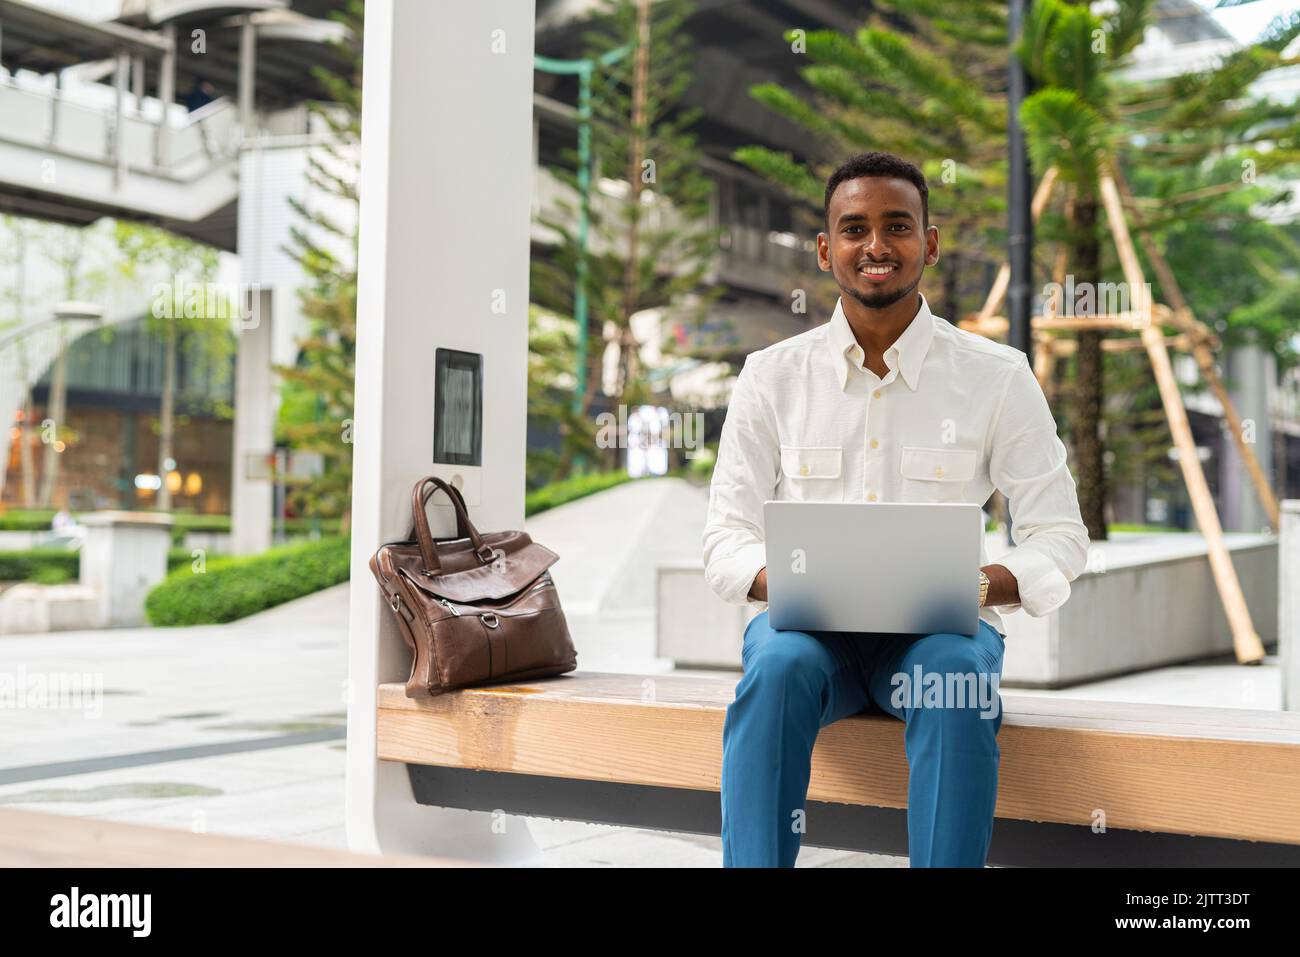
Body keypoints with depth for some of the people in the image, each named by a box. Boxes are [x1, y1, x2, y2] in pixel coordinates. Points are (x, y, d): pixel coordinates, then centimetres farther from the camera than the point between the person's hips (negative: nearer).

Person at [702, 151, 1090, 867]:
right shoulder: (772, 375, 6)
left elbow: (1059, 536, 4)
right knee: (778, 667, -33)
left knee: (956, 675, -34)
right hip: (807, 621, 1)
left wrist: (991, 584, -18)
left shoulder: (997, 376, 3)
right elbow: (725, 537, 5)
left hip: (940, 626, 0)